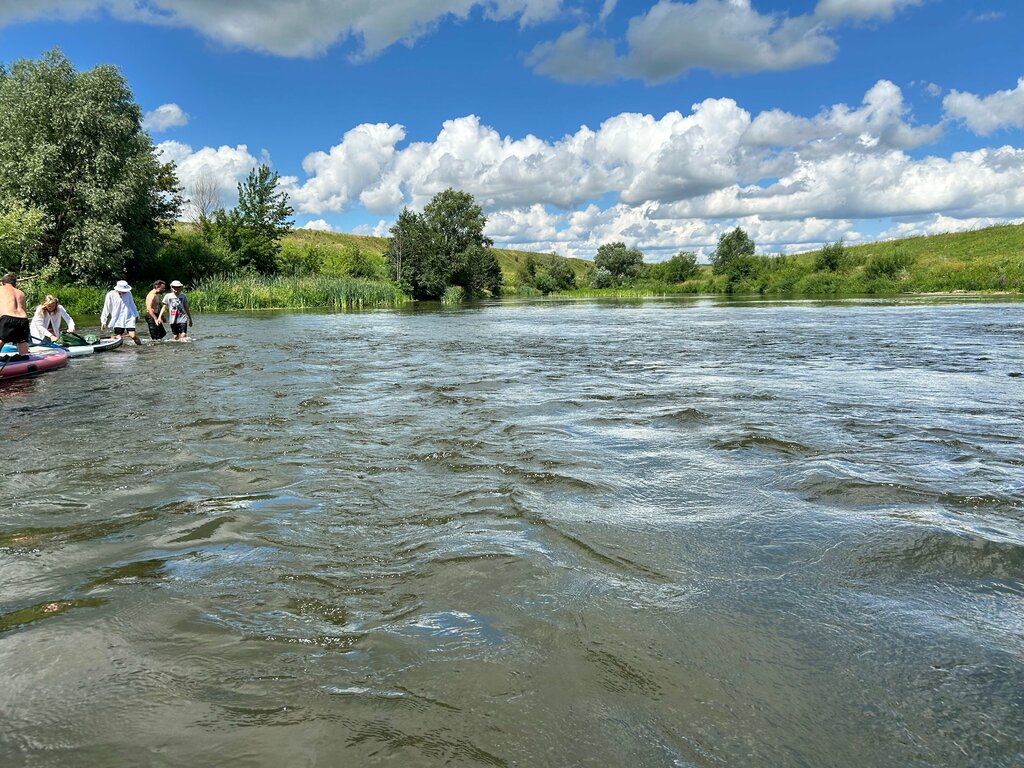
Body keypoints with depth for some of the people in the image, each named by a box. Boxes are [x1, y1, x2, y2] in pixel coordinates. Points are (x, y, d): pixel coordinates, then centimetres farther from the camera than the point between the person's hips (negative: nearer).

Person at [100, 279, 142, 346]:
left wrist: (136, 314, 23)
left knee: (133, 336, -13)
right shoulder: (110, 295, -4)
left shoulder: (128, 293, 2)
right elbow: (106, 309, 0)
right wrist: (103, 321, 0)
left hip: (129, 318, 1)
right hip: (117, 320, -1)